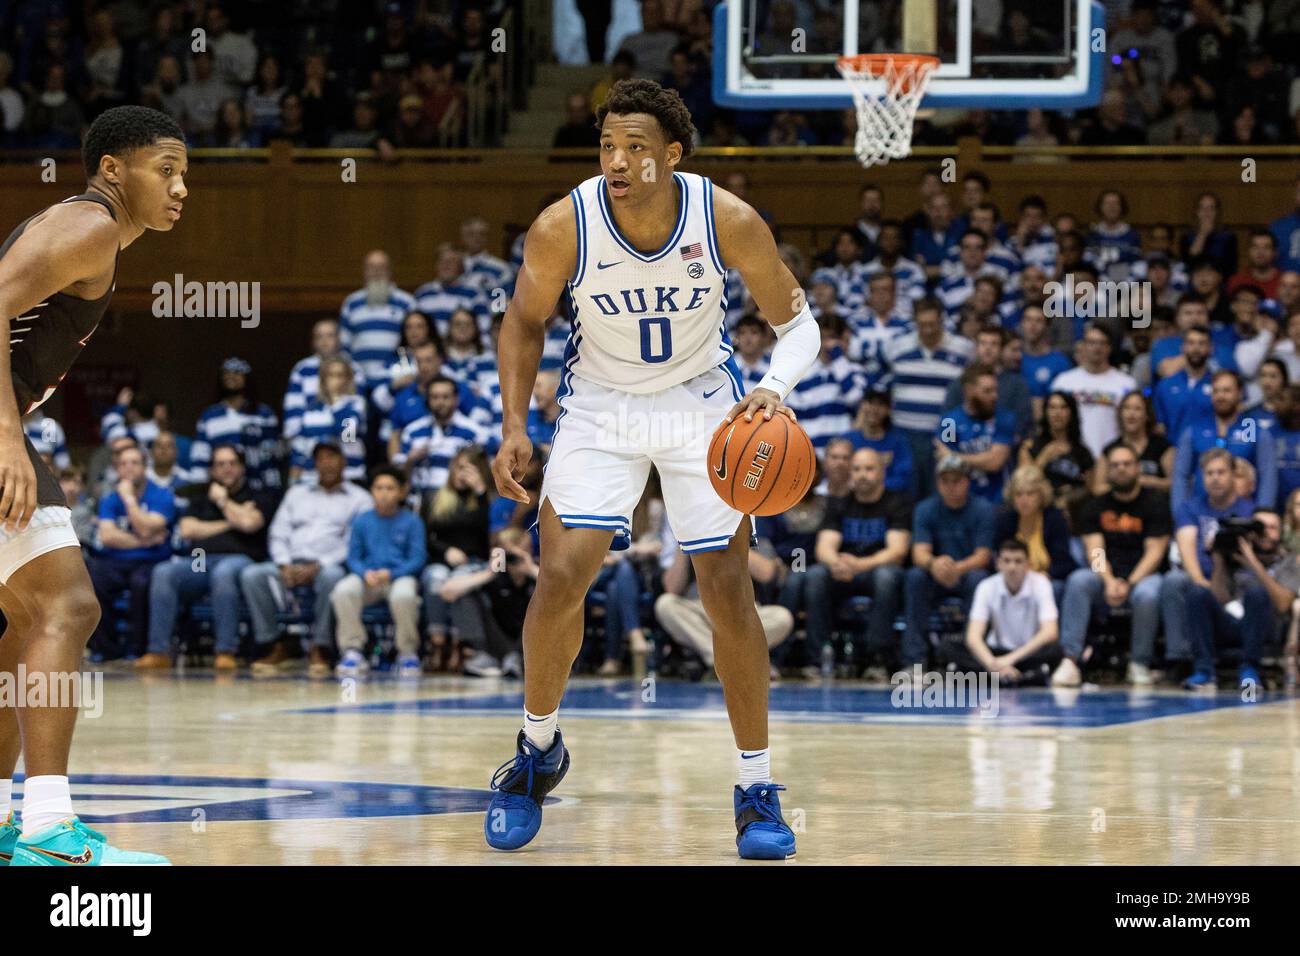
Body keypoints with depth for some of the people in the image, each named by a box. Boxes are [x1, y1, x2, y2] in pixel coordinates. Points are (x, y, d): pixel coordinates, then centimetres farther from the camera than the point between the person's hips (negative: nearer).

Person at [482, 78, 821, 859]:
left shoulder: (730, 222, -23)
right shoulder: (563, 228, -22)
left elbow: (796, 321, -9)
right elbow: (526, 321, -3)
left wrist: (776, 389, -29)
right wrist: (515, 428, -12)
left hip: (701, 401, 0)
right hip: (602, 405, 0)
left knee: (729, 592, -5)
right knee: (562, 576, -13)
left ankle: (758, 790, 7)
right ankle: (538, 751, 12)